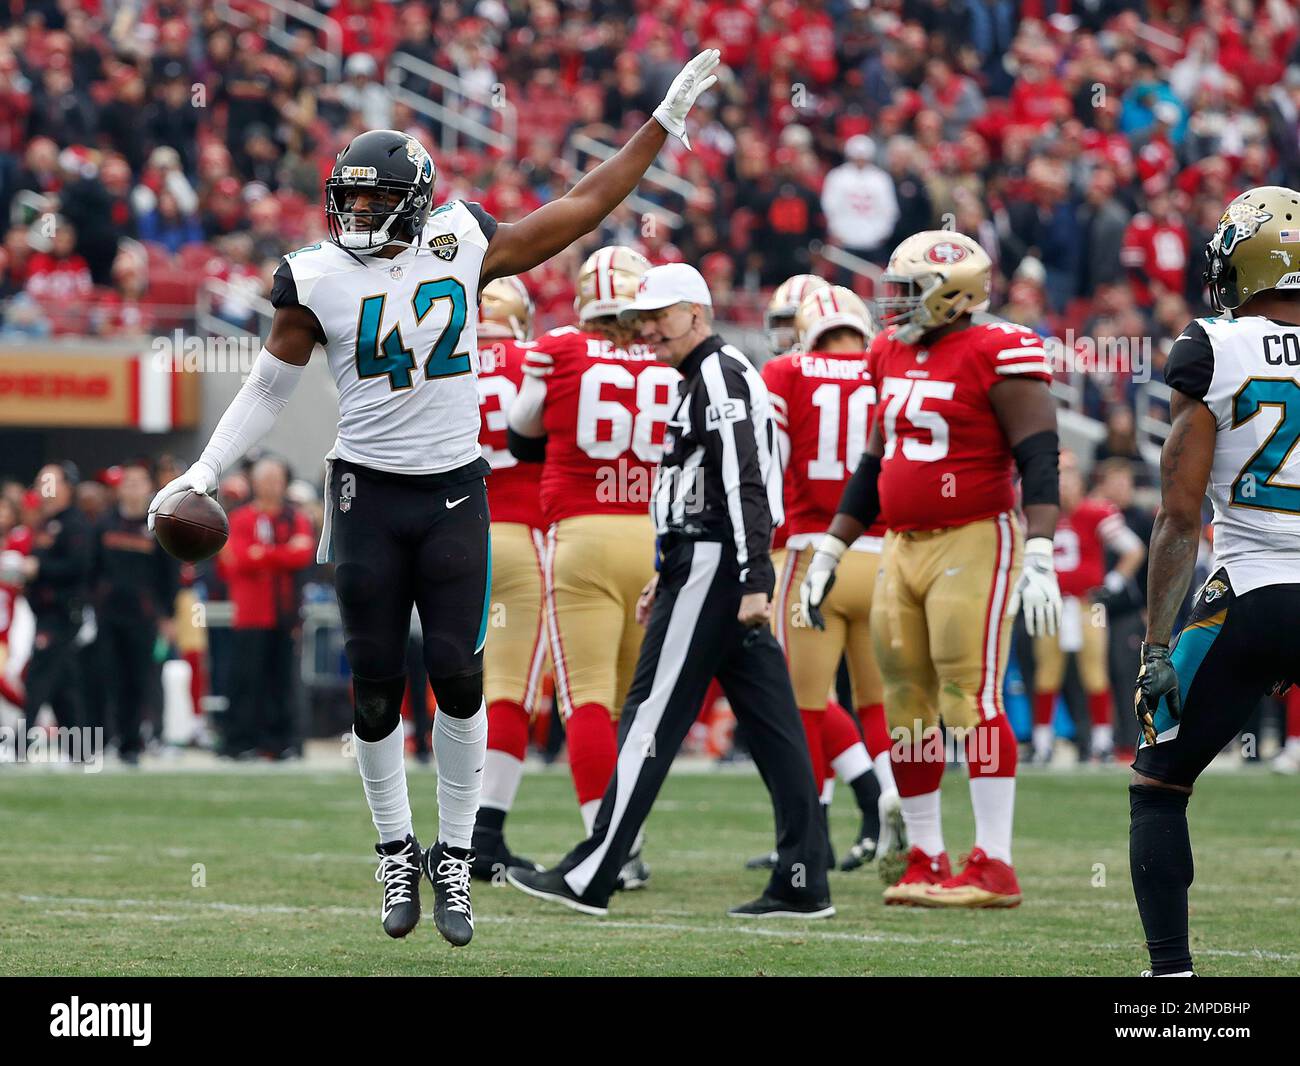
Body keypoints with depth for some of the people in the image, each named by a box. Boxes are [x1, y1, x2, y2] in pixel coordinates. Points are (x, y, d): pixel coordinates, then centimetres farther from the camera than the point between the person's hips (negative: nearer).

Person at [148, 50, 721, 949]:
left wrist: (665, 124, 3)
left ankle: (454, 857, 5)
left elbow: (581, 211, 5)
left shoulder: (464, 245, -2)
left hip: (455, 492, 0)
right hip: (368, 494, 0)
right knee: (376, 686, 1)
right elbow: (269, 386, 7)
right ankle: (397, 853, 17)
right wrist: (204, 475, 2)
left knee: (458, 673, -6)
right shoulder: (319, 278, -4)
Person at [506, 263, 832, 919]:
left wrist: (753, 583, -25)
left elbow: (745, 485, -20)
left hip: (711, 568, -10)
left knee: (653, 718, -8)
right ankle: (803, 883, 3)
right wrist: (671, 576, 27)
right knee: (770, 723, 5)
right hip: (715, 567, 10)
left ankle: (588, 879, -6)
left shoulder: (720, 377, -11)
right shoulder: (705, 379, 20)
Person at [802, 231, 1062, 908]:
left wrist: (1040, 561, -24)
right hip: (903, 548, 8)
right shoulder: (892, 355, 14)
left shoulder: (997, 356, -11)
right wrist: (829, 554, 21)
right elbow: (873, 466, 22)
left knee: (971, 699, -12)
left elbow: (1039, 460, -15)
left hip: (975, 545, -8)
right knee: (906, 709, 7)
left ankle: (993, 867, -11)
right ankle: (926, 862, 14)